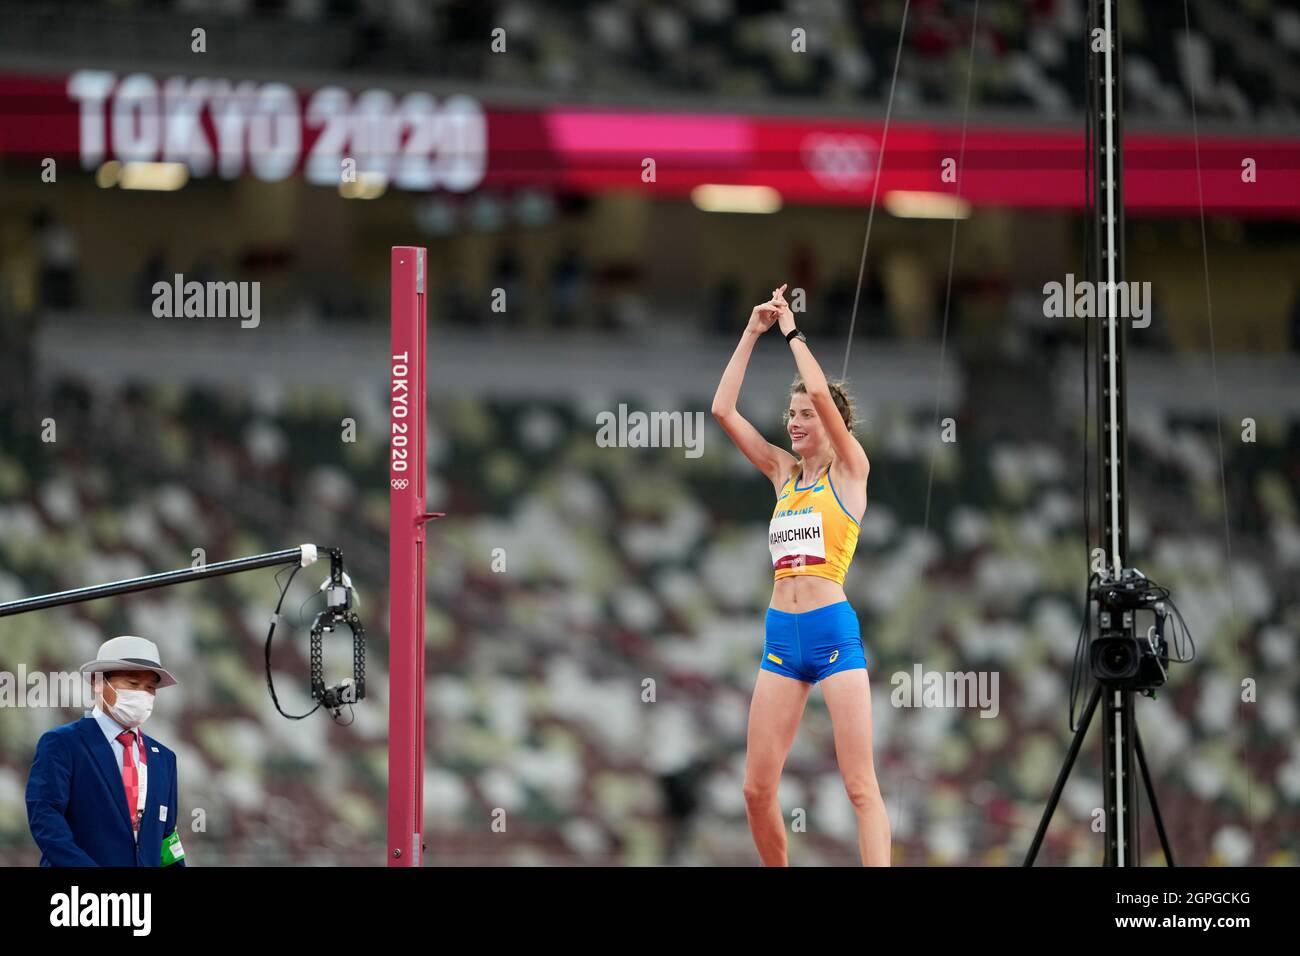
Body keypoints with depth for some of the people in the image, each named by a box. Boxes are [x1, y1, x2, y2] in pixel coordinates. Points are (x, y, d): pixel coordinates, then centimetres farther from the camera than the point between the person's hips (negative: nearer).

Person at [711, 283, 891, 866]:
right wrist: (753, 333, 10)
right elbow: (723, 409, 12)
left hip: (834, 631, -6)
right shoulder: (783, 474, 17)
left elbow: (821, 391, -12)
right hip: (782, 635, 6)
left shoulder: (850, 470, 2)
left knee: (860, 785, -11)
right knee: (757, 790, 2)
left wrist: (792, 329, -1)